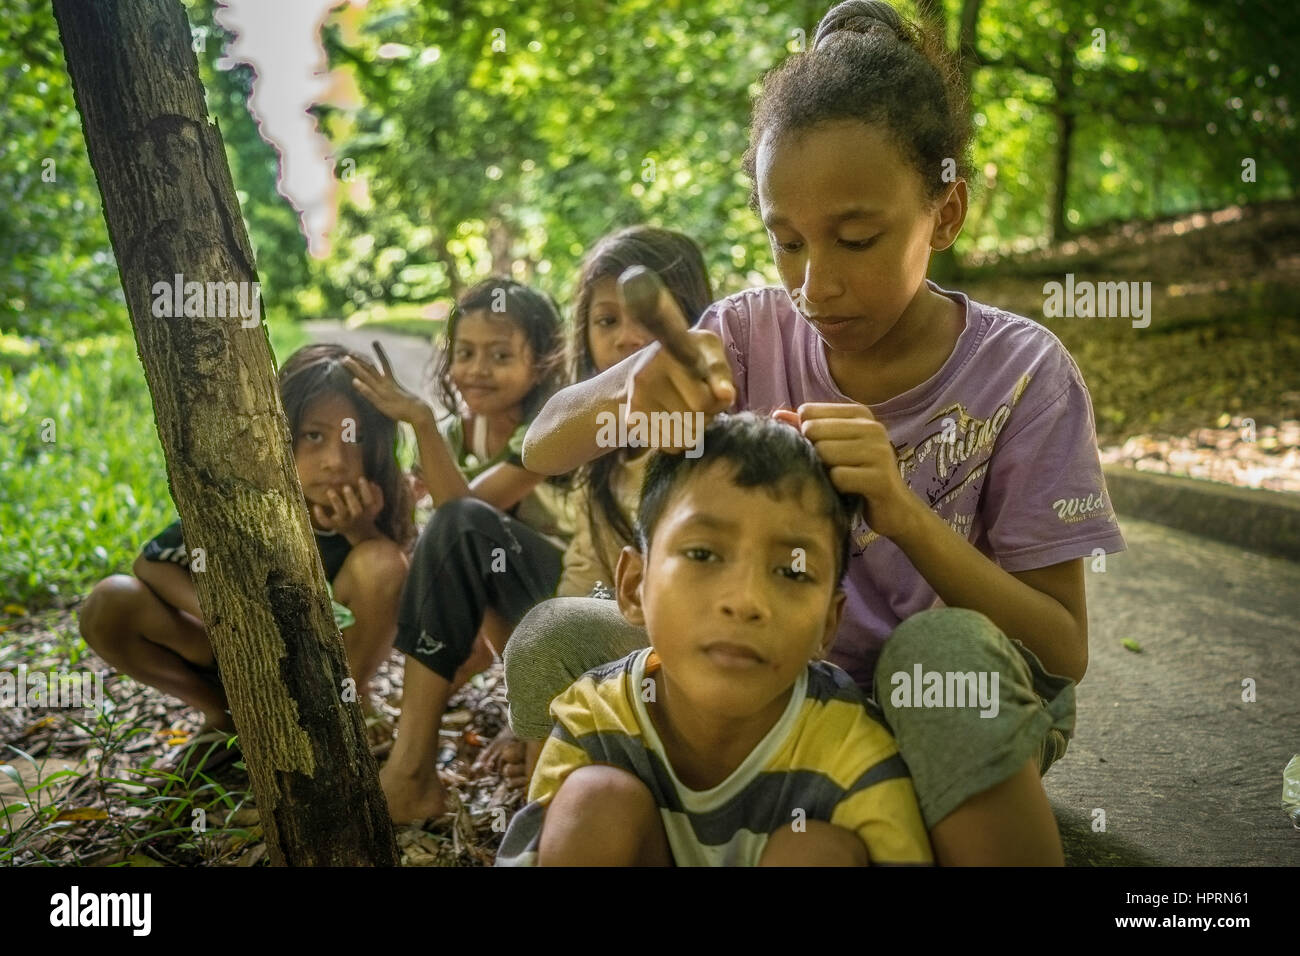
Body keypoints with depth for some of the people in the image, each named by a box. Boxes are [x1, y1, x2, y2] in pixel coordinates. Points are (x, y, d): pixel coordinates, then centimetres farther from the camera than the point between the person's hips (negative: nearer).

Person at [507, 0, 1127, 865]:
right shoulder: (752, 334, -8)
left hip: (958, 710, -2)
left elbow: (1064, 653, -16)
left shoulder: (1021, 376, -16)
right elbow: (543, 450, -10)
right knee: (553, 641, -19)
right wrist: (628, 395, -34)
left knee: (945, 650, -36)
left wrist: (903, 512, -32)